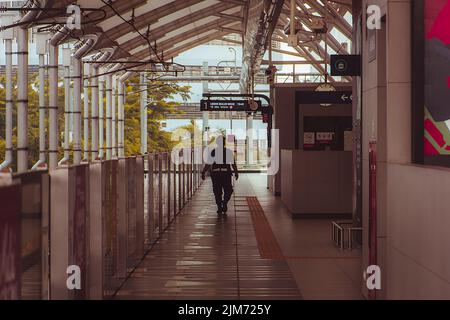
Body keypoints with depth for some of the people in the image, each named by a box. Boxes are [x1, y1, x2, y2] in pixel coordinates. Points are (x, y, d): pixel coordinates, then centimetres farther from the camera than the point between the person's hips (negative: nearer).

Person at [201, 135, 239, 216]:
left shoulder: (213, 152, -1)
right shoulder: (229, 151, -2)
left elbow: (208, 164, -4)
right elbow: (233, 164, -2)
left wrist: (203, 173, 4)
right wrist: (236, 172, 8)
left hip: (215, 173, 1)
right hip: (226, 173, -1)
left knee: (217, 191, 9)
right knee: (228, 190, 14)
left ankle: (219, 209, 7)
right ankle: (225, 203, -8)